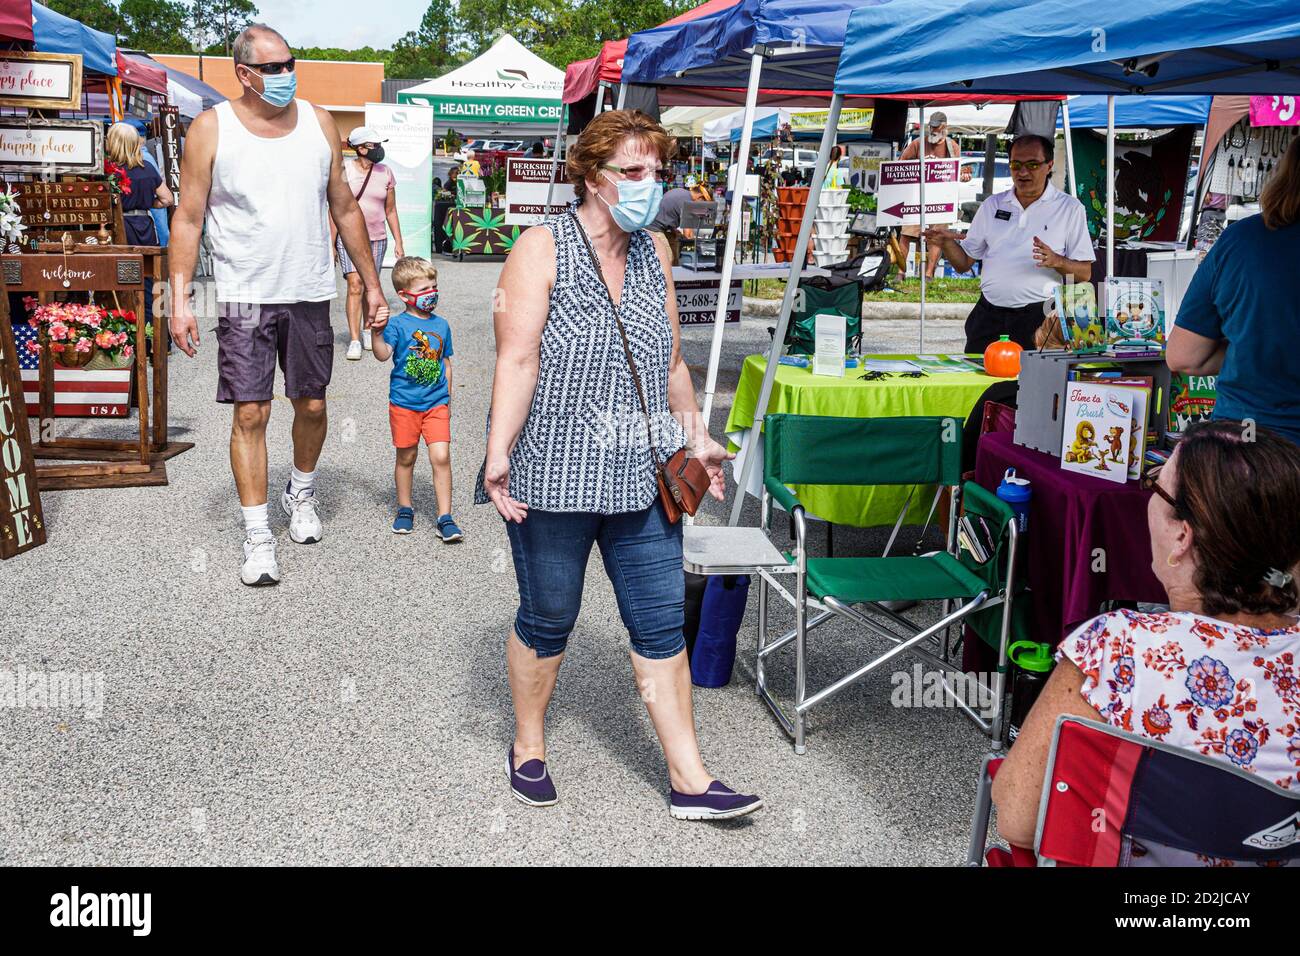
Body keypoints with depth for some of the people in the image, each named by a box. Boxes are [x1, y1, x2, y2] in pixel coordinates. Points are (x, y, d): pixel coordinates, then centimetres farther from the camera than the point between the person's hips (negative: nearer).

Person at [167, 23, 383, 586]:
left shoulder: (318, 123, 5)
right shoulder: (211, 129, -3)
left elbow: (345, 208, 12)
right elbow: (188, 219, -2)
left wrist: (371, 282, 11)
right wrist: (180, 299, -10)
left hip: (309, 293, 3)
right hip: (245, 296, -3)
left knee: (311, 405, 10)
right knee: (250, 413, -5)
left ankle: (301, 492, 37)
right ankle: (257, 535, 4)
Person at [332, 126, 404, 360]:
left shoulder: (385, 173, 7)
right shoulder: (344, 171, -3)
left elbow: (391, 211, 12)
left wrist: (398, 242, 8)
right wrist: (331, 243, -4)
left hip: (377, 238, 3)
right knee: (355, 285, -13)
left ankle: (368, 331, 26)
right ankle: (354, 340, -14)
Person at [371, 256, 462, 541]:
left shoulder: (441, 325, 7)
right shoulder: (398, 324, -7)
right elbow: (383, 355, -22)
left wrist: (447, 398, 17)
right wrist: (378, 332, -39)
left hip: (436, 404, 2)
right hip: (404, 403, -2)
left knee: (441, 456, -8)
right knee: (406, 457, 11)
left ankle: (445, 518, -2)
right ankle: (405, 509, 29)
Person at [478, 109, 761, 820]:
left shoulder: (653, 252, 11)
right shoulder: (541, 249, -6)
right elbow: (516, 360, -14)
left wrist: (696, 438, 21)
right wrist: (498, 453, -21)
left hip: (640, 472, 5)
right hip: (555, 474, -5)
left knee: (662, 624, 6)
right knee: (548, 619, 10)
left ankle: (688, 778, 15)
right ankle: (528, 747, 34)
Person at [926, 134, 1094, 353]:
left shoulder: (1070, 208, 4)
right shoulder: (992, 205, 14)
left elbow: (1084, 274, 0)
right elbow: (964, 263, 14)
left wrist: (1057, 262, -20)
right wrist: (947, 243, -7)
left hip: (1038, 318, -3)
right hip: (988, 316, 3)